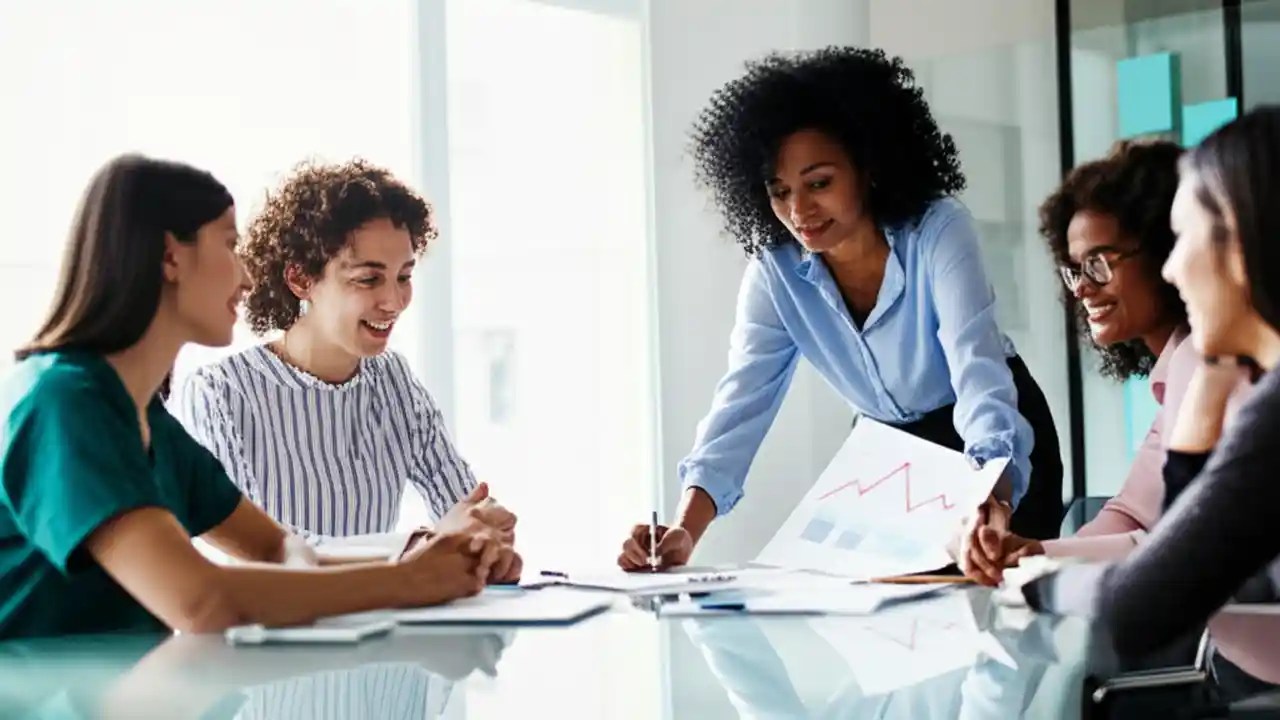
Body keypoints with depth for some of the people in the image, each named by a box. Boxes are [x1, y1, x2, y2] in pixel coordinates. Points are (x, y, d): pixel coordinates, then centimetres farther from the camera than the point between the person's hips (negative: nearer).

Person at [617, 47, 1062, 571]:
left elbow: (978, 373, -40)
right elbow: (741, 402, -24)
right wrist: (685, 531, -41)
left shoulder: (937, 231, -29)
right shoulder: (774, 273, -18)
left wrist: (992, 496, -59)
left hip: (1005, 448, -3)